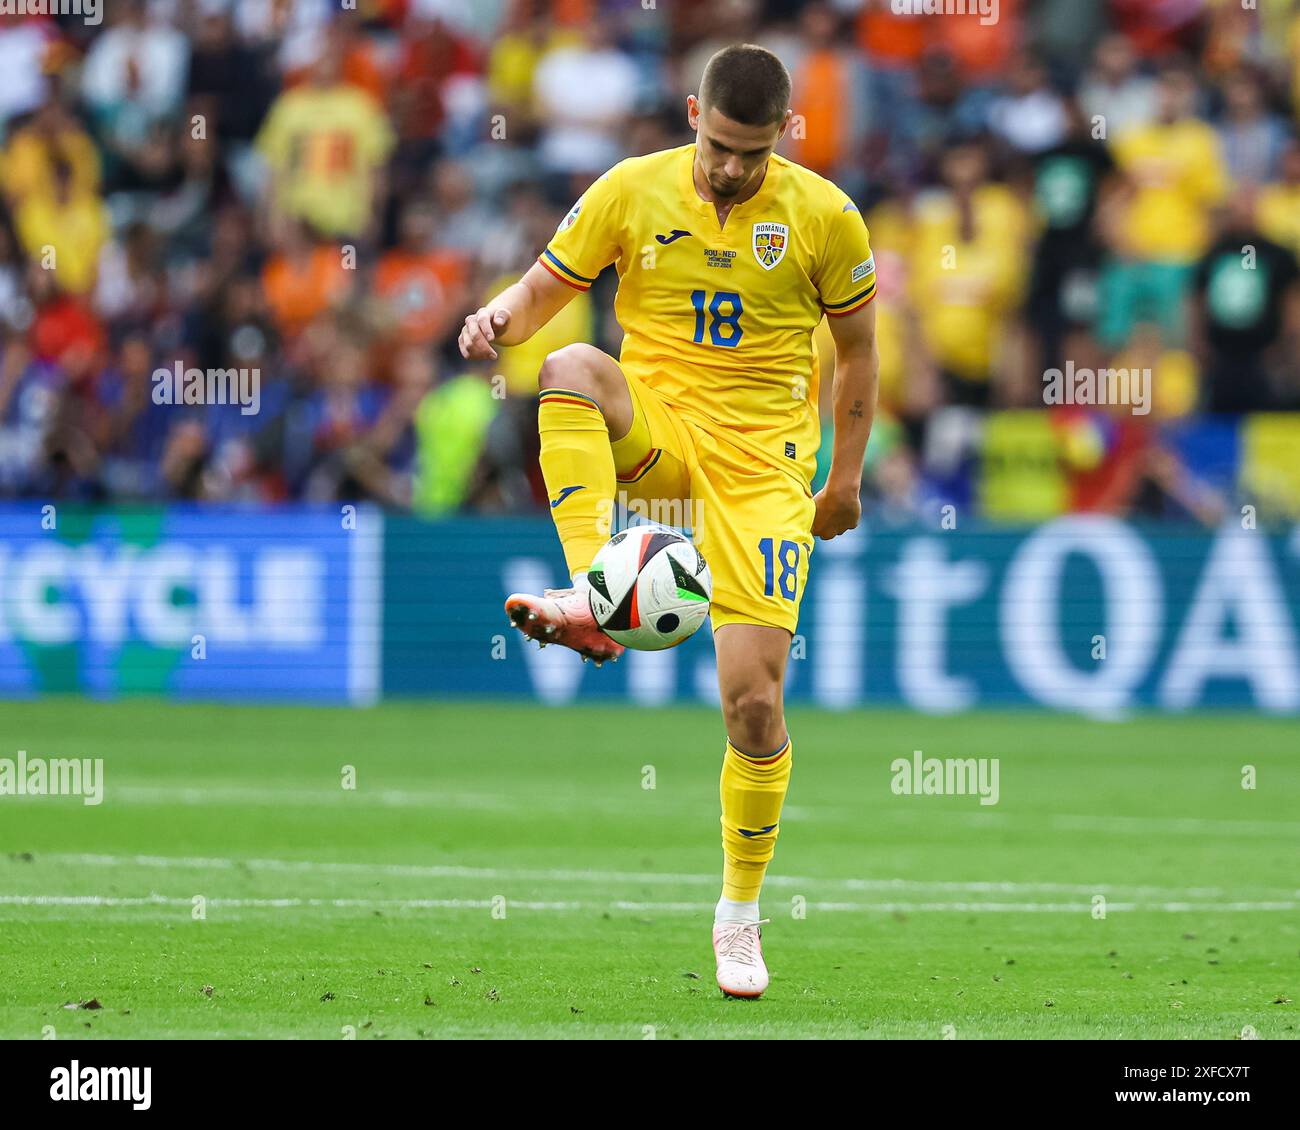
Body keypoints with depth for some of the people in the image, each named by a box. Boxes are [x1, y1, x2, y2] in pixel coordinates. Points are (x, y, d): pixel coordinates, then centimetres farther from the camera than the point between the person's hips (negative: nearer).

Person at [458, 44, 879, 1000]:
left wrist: (846, 475, 10)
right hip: (654, 432, 1)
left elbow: (858, 347, 9)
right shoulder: (632, 191, -1)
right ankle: (589, 598, -41)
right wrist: (498, 318, -19)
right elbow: (547, 288, 4)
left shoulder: (824, 217, -2)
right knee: (571, 371, -35)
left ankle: (741, 911, 10)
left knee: (754, 695, -9)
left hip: (763, 460, -1)